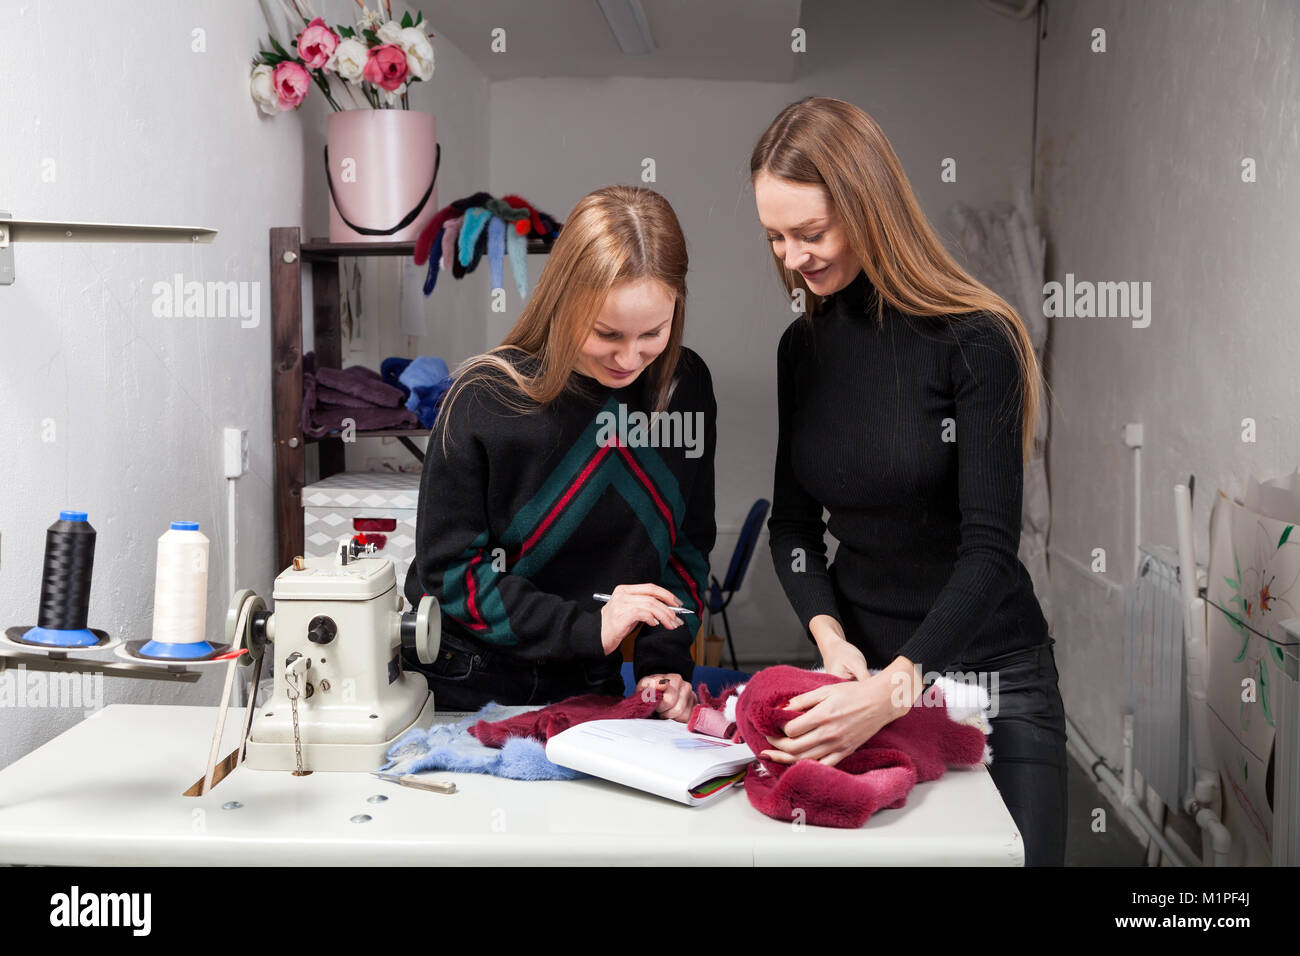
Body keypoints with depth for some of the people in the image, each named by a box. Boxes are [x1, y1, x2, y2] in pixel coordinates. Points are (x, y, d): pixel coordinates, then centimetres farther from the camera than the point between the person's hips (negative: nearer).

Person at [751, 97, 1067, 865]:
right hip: (866, 670, 4)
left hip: (994, 685, -4)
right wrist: (828, 634, -13)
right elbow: (793, 522, 6)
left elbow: (989, 546, -19)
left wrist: (894, 688, -30)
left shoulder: (976, 341, -15)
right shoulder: (804, 348, 2)